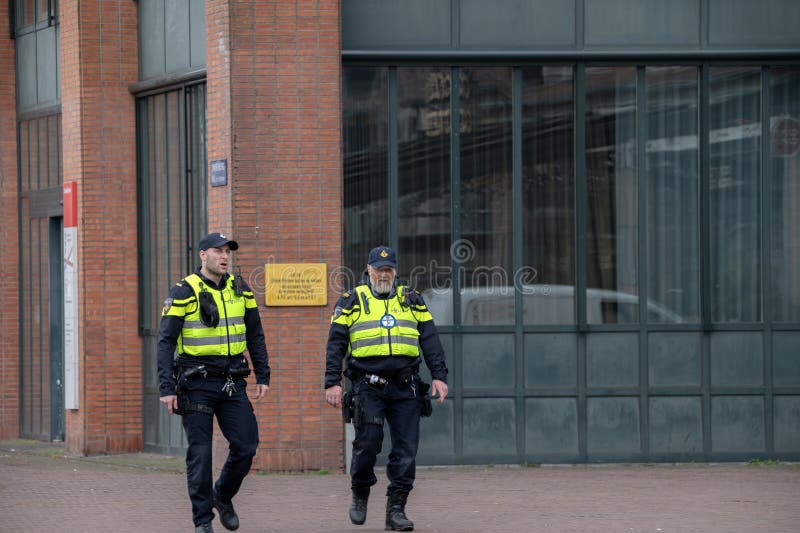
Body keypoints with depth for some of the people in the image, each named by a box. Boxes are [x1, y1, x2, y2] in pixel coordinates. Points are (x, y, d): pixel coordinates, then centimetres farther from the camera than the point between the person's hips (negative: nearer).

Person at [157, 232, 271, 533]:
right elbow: (165, 342, -8)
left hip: (232, 382, 4)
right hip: (197, 381, -4)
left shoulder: (239, 290, 7)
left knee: (246, 445, -1)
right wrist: (166, 388, -14)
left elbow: (255, 336, 14)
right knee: (200, 452, -3)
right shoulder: (184, 292, -7)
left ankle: (223, 496, 25)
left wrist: (263, 376, 9)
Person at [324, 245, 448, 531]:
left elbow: (430, 340, 12)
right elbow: (335, 344, 3)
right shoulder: (351, 302, 8)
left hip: (405, 387, 2)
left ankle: (396, 510, 1)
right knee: (368, 442, -10)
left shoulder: (412, 301, 15)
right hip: (368, 387, -2)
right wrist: (333, 383, -6)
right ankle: (360, 493, 15)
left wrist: (439, 376, 1)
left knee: (406, 448, -4)